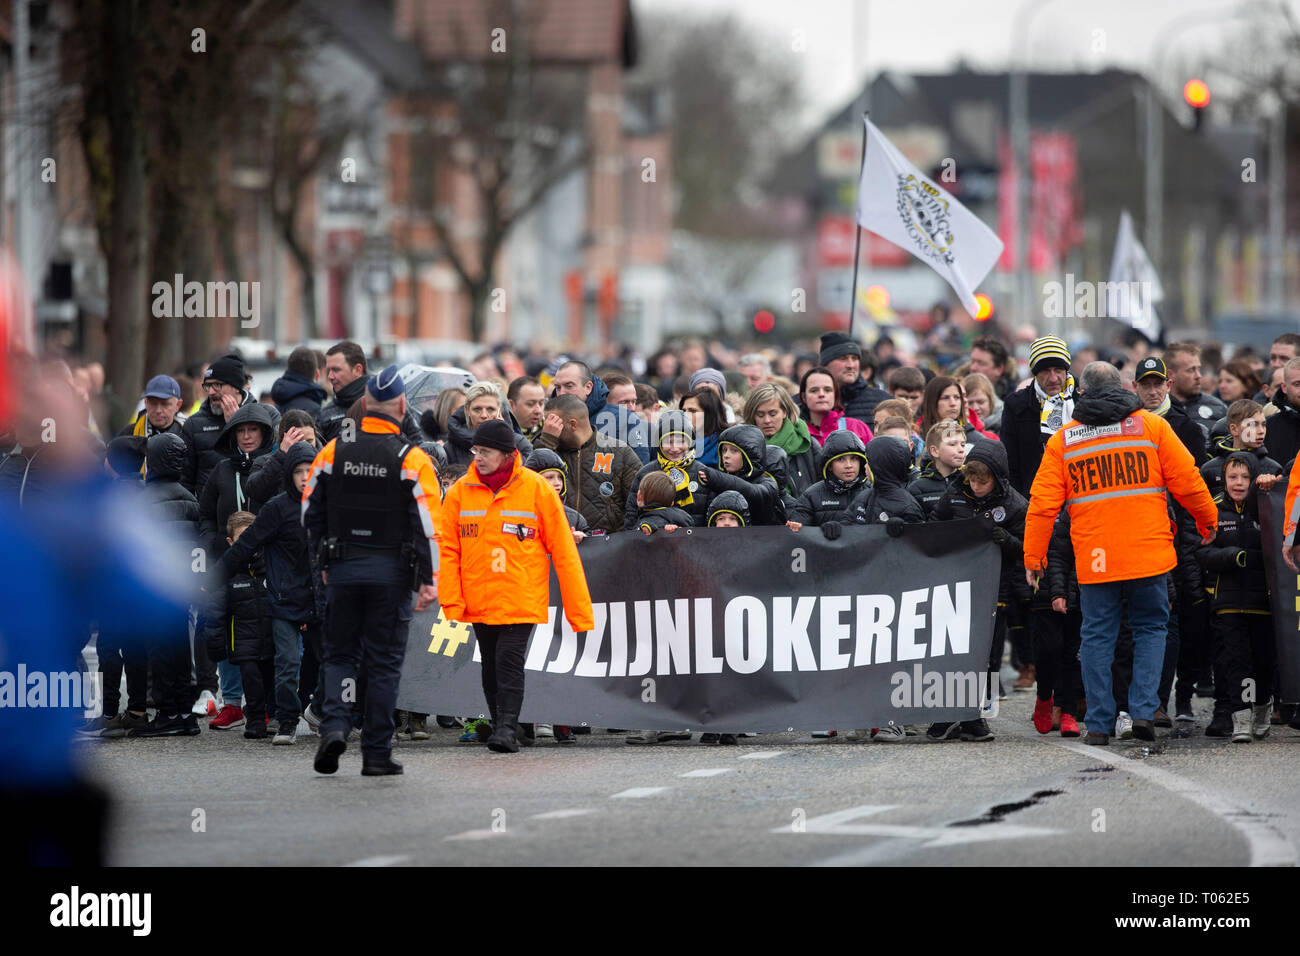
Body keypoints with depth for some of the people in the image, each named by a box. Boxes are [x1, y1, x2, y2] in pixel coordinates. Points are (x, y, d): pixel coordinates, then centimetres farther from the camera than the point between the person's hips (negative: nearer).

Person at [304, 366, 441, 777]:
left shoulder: (333, 451, 0)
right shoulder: (412, 460, -8)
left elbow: (310, 512, 7)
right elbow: (427, 523, -11)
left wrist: (320, 561, 18)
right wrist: (429, 580, -6)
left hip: (342, 570, 2)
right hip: (391, 573, -2)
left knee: (340, 655, 14)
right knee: (383, 662, 5)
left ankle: (334, 725, -10)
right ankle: (377, 754, 6)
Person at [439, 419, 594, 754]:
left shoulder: (537, 490, -6)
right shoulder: (461, 492, 1)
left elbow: (564, 552, -3)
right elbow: (447, 551, 2)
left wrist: (579, 612, -5)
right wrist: (452, 601, -10)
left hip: (522, 598, -3)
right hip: (478, 600, 3)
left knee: (509, 660, -15)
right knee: (491, 666, 10)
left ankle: (507, 728, -14)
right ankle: (500, 724, 22)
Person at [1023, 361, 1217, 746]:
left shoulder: (1062, 440, 6)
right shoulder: (1151, 426, 3)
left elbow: (1043, 504, 4)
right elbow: (1187, 482, 2)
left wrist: (1033, 558, 10)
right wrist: (1208, 522, 18)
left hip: (1093, 557, 0)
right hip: (1148, 554, 0)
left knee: (1098, 637, 8)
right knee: (1151, 628, 13)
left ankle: (1100, 724, 6)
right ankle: (1143, 710, -1)